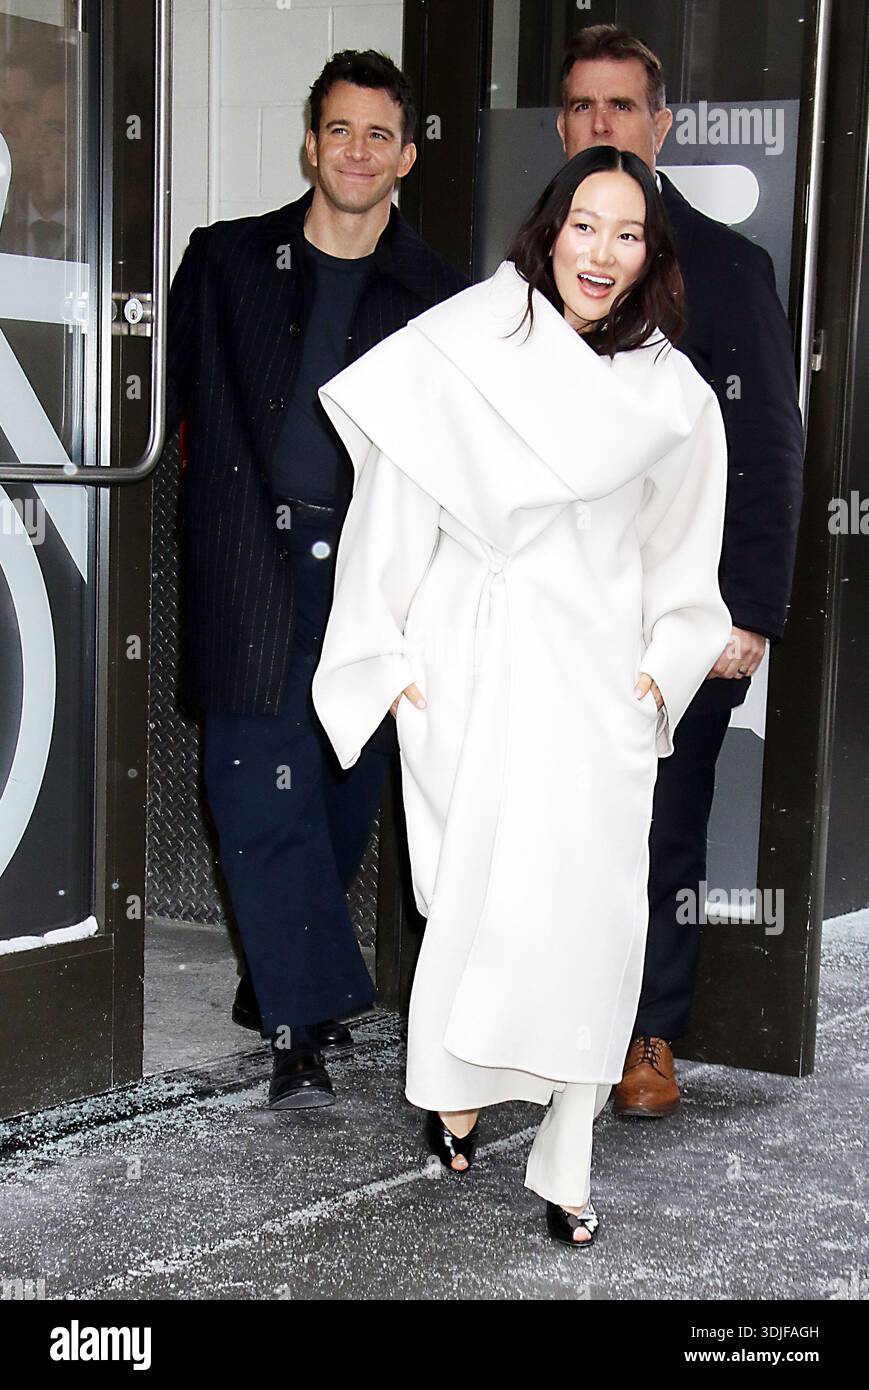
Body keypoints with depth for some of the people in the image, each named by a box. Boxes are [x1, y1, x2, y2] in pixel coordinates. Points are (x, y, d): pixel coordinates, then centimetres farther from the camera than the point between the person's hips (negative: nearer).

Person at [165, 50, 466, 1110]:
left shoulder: (436, 299, 8)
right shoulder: (225, 263, 8)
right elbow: (167, 397, 14)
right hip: (252, 571, -1)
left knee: (344, 794, 7)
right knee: (261, 792, -7)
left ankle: (279, 984, 27)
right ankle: (310, 1018, 0)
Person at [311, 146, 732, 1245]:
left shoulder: (671, 393, 5)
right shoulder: (461, 354, -4)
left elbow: (682, 550, 16)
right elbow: (392, 514, -1)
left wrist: (663, 667, 7)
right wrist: (389, 658, -1)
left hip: (600, 679, 2)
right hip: (474, 669, -2)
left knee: (589, 908, -3)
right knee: (473, 889, -1)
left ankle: (565, 1161, 6)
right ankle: (451, 1084, 26)